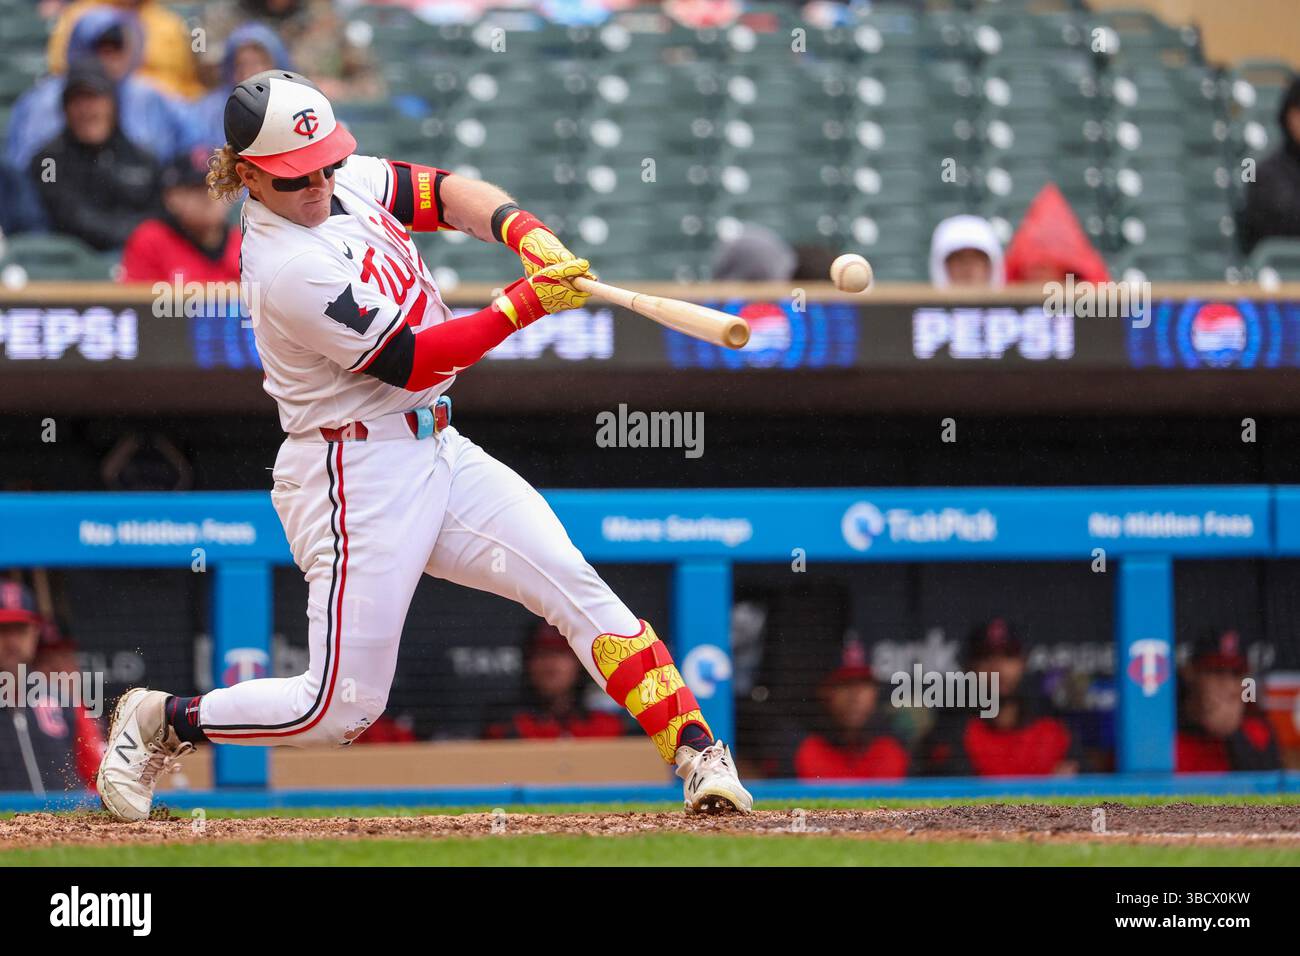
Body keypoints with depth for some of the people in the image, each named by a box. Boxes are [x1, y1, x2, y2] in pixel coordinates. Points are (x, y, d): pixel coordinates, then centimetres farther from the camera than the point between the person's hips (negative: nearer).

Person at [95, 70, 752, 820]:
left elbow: (444, 194, 10)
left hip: (439, 451, 8)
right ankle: (161, 722, 15)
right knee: (343, 708, -6)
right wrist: (529, 301, -21)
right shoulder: (287, 269, -22)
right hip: (359, 474, -8)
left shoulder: (345, 180, 3)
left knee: (575, 585, -7)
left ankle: (699, 756, -8)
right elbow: (411, 362, -20)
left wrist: (525, 232, -10)